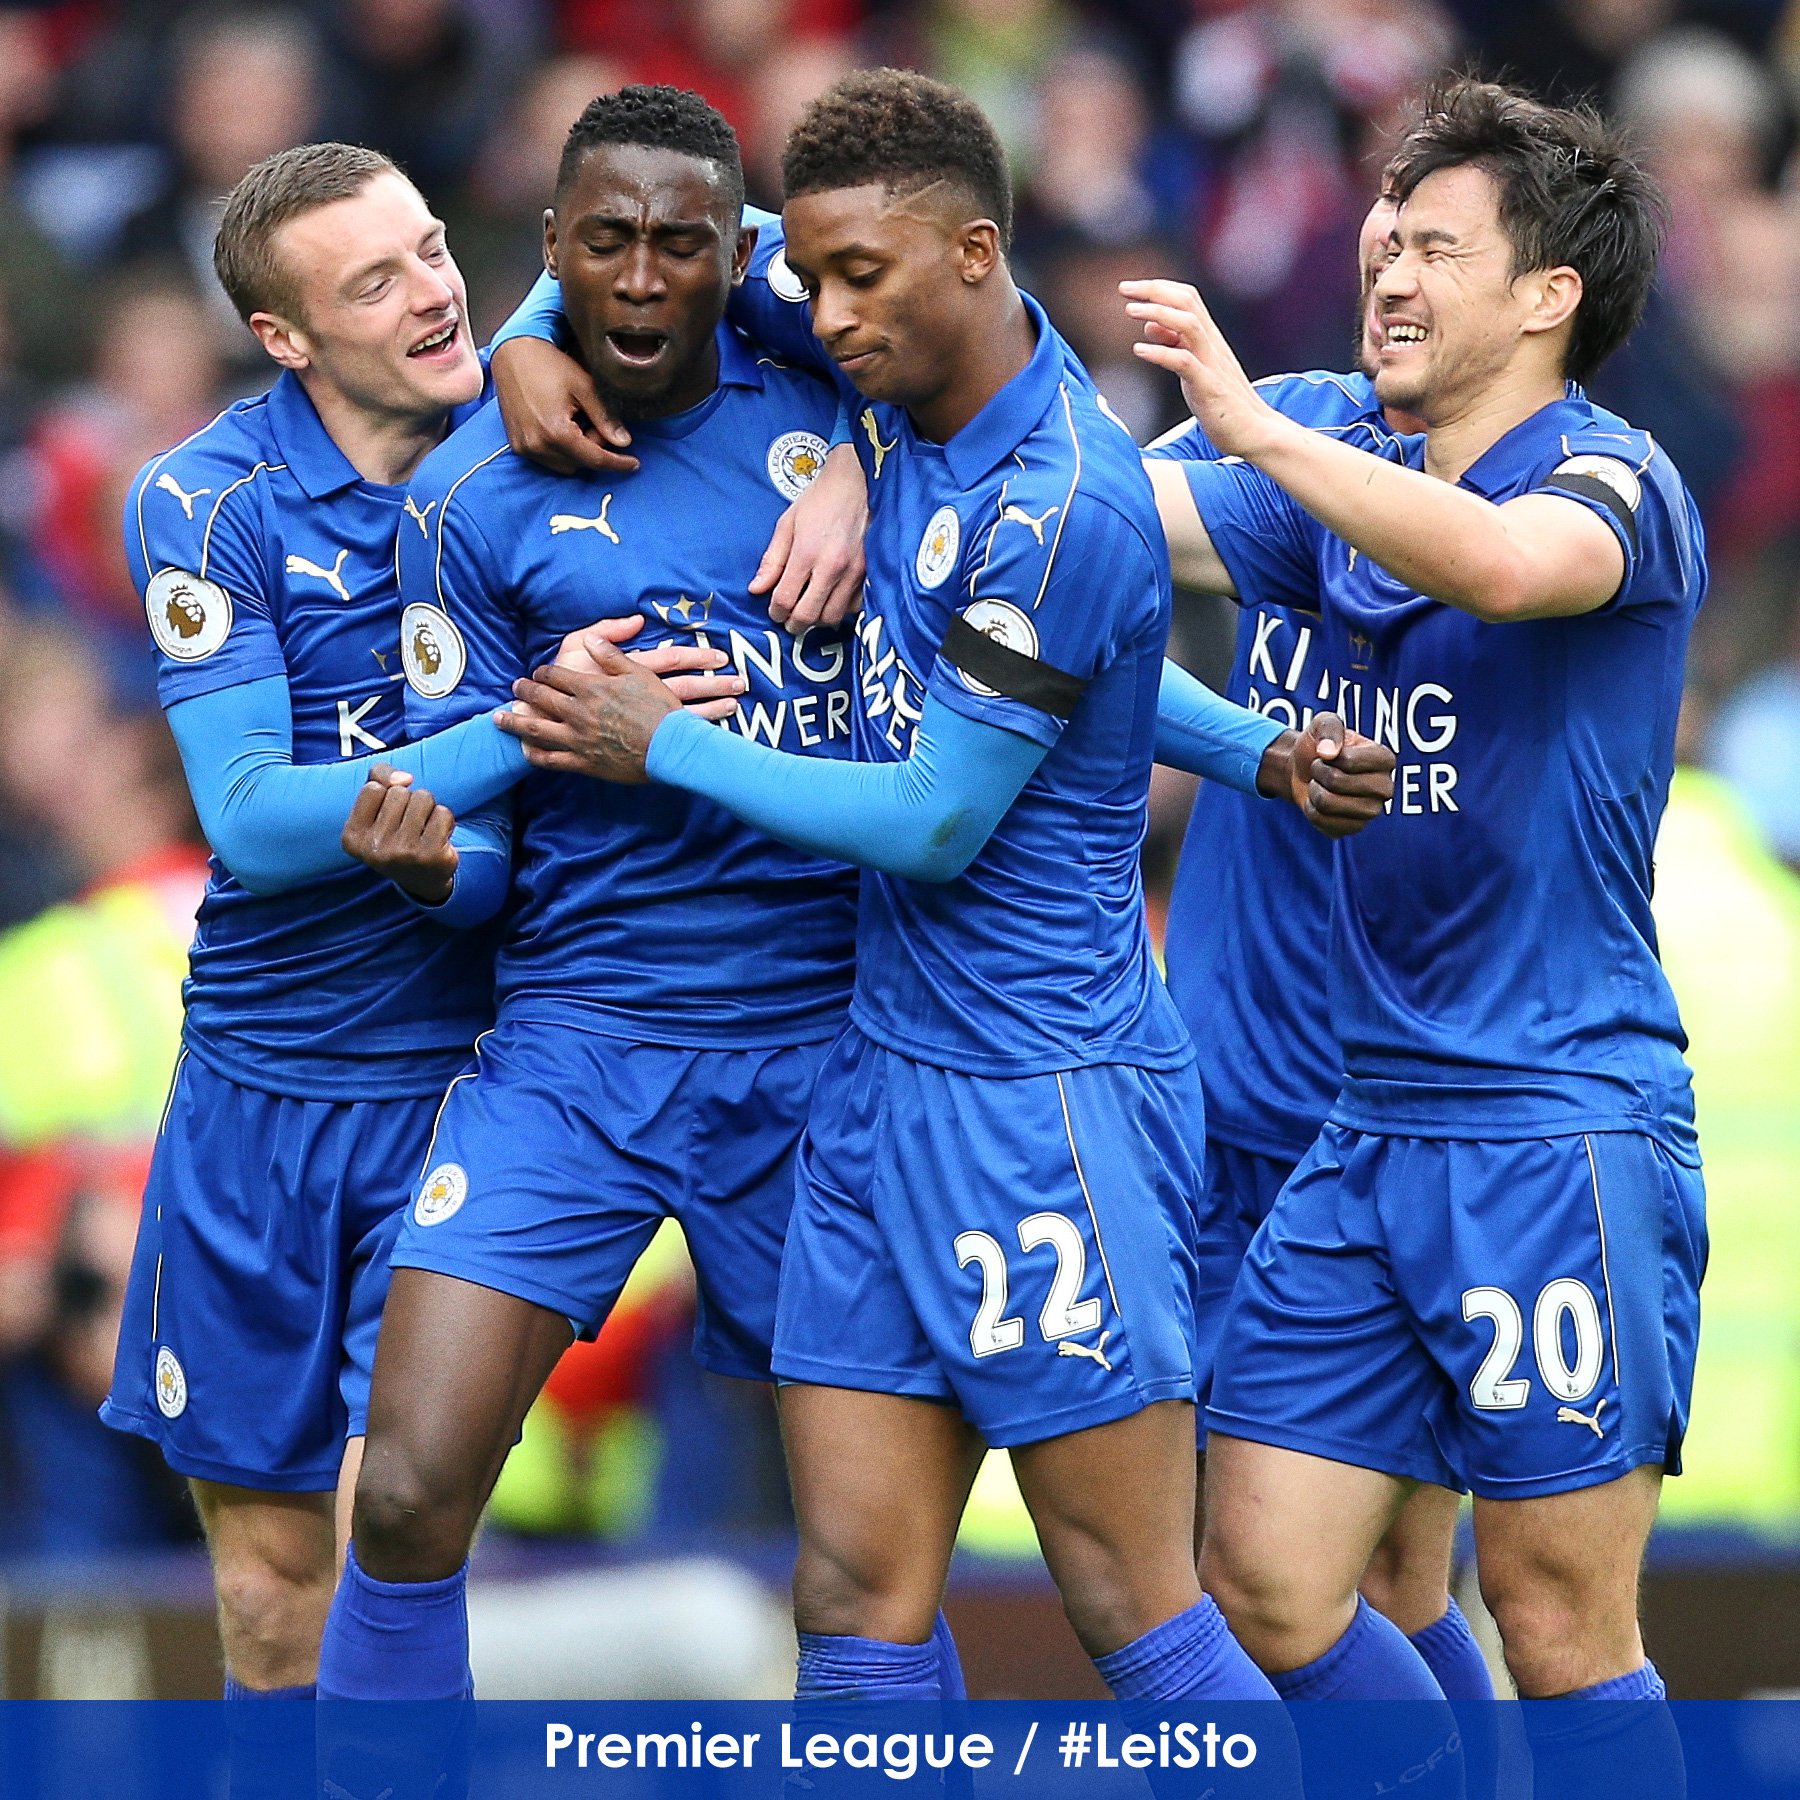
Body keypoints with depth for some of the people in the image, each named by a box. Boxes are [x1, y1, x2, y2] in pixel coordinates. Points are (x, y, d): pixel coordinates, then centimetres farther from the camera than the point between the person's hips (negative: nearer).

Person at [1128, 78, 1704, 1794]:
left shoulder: (1612, 479, -8)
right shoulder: (1347, 492, 15)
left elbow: (1500, 561, -32)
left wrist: (1255, 425, -33)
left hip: (1557, 1130, -7)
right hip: (1369, 1127, 8)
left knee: (1560, 1620, -4)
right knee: (1264, 1584, 3)